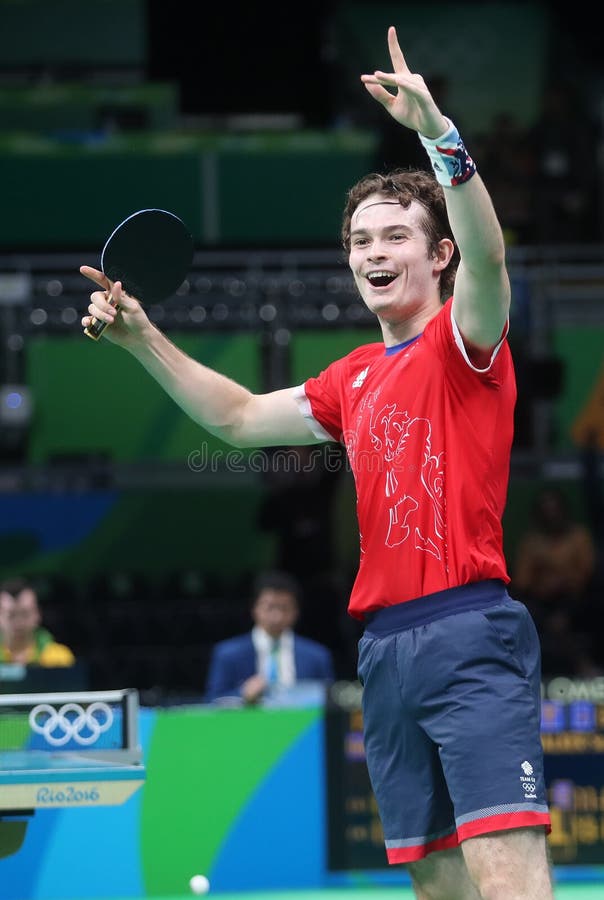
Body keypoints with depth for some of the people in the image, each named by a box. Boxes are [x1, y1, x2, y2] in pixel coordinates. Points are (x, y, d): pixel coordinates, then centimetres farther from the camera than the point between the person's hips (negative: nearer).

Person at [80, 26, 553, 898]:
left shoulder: (464, 342, 0)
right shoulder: (354, 378, 21)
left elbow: (487, 254, -22)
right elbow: (242, 416, 35)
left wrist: (438, 133, -35)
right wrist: (145, 340, 26)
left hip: (468, 636, -7)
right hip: (385, 647, 8)